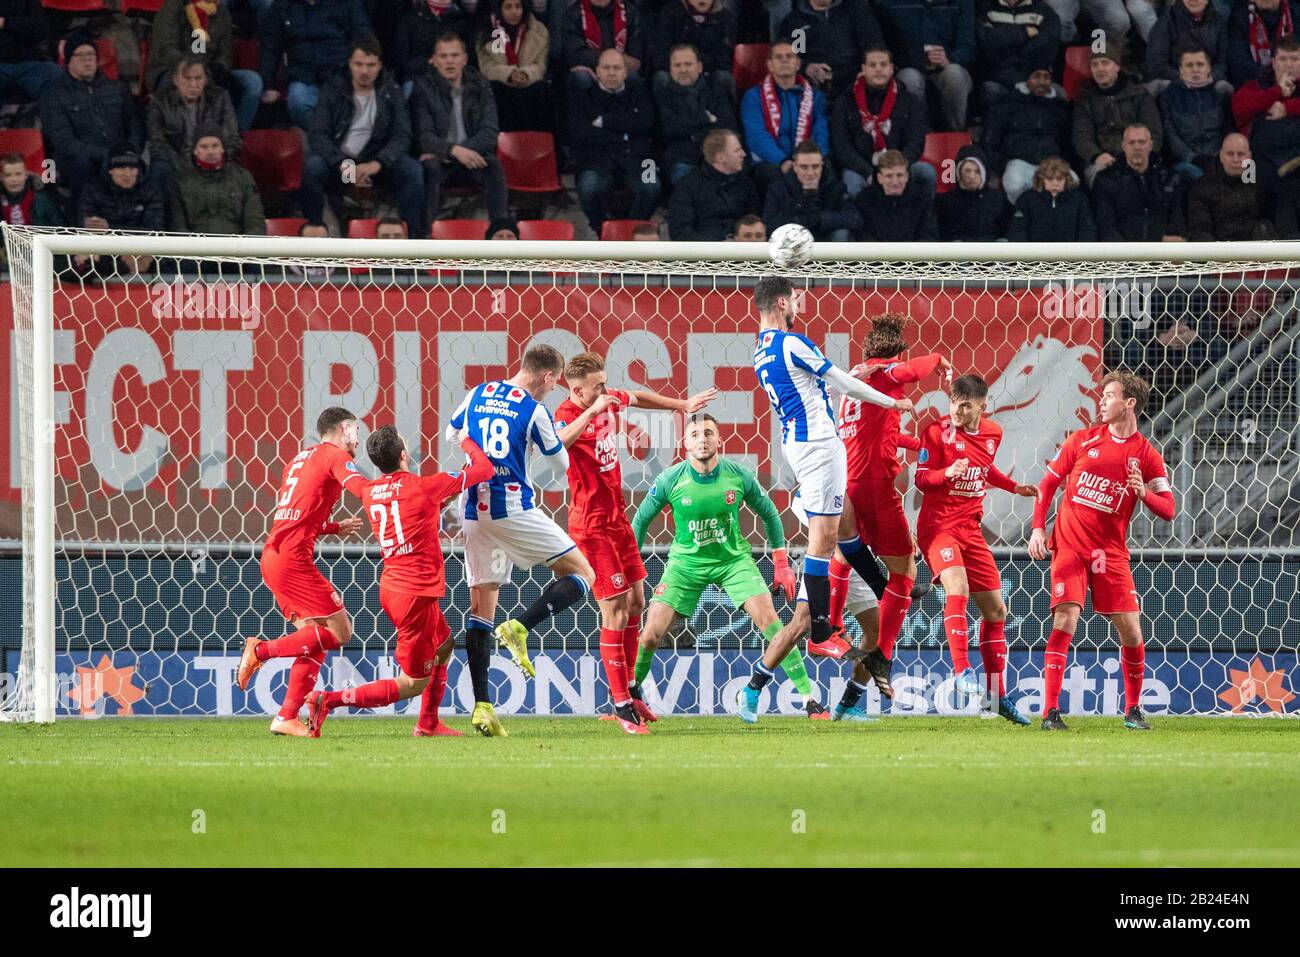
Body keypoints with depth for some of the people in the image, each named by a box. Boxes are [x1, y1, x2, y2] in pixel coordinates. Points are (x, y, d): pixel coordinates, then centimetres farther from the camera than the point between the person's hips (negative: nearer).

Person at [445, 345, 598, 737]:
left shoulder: (478, 395, 9)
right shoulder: (535, 411, -7)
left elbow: (452, 433, 26)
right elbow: (560, 464, 4)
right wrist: (557, 435, 24)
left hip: (474, 510, 6)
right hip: (514, 510, -6)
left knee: (480, 606, 9)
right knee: (581, 575, 4)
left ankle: (481, 705, 1)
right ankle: (520, 628, -17)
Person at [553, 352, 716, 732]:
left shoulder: (610, 401, 2)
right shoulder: (568, 415, -21)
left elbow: (638, 398, 27)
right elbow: (558, 442, -46)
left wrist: (682, 405, 36)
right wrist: (592, 411, -47)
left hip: (618, 518, 9)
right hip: (592, 525, -9)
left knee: (636, 601, 15)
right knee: (615, 611, -8)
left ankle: (626, 687, 30)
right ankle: (622, 704, -2)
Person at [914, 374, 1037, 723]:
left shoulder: (992, 432, 6)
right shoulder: (937, 431, -10)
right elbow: (921, 478, -9)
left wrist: (1014, 486, 13)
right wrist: (948, 473, -27)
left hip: (971, 529, 6)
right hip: (938, 524, -6)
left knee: (995, 609, 9)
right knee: (958, 588, -31)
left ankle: (996, 694, 17)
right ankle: (962, 671, -33)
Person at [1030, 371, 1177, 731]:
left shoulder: (1147, 456, 0)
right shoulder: (1082, 440, 4)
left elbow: (1168, 510, -1)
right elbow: (1048, 482, 10)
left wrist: (1144, 493, -21)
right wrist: (1038, 528, 0)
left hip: (1111, 552, 1)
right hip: (1070, 546, -1)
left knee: (1130, 630, -3)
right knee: (1065, 620, -16)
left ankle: (1133, 710, 17)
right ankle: (1050, 711, -17)